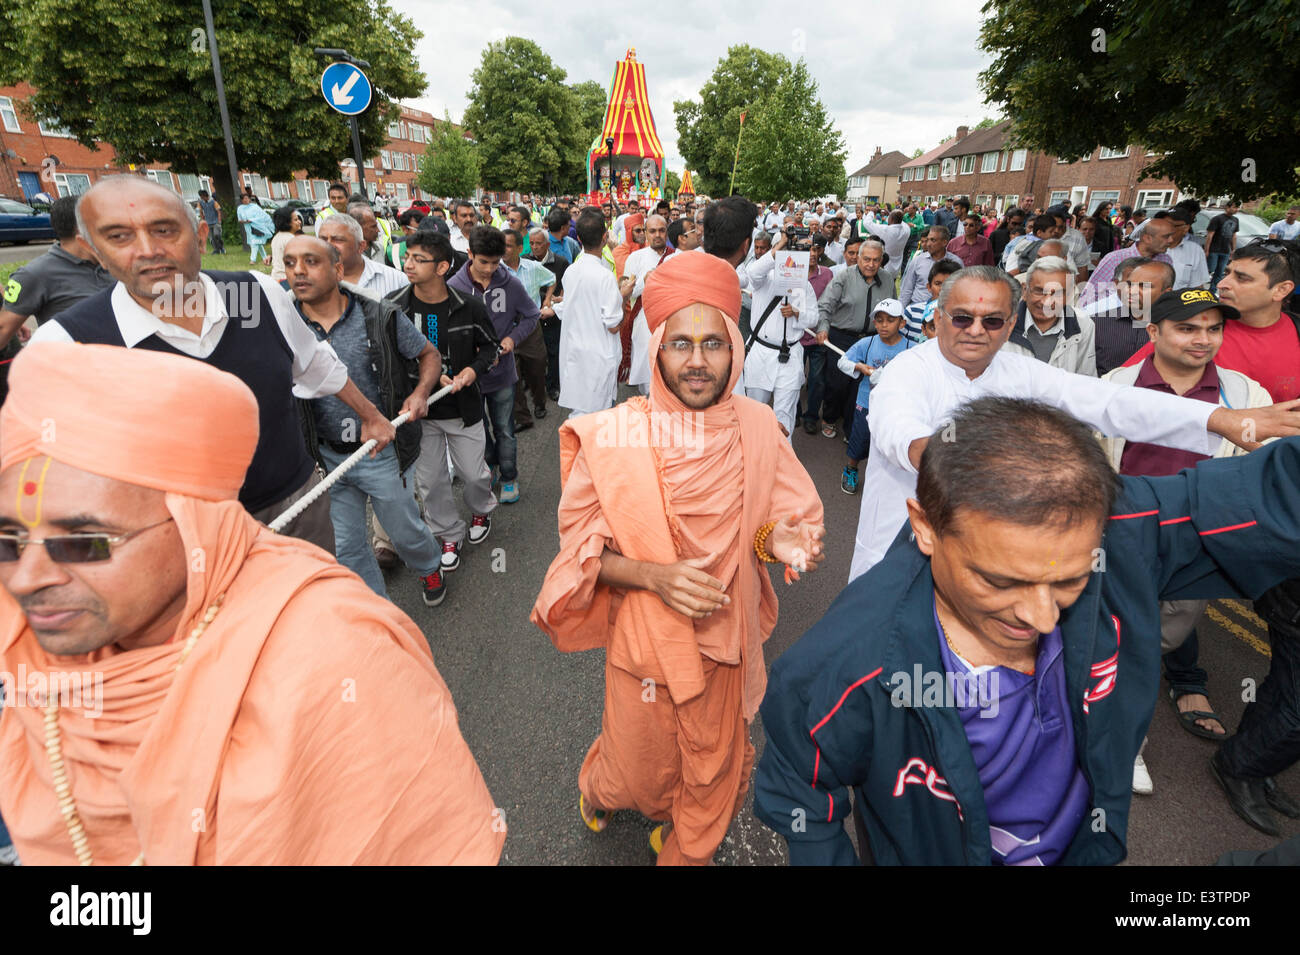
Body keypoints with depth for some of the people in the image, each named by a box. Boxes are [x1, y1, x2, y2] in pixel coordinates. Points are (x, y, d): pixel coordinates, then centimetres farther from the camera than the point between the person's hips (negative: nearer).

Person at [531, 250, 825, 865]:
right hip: (643, 637, -2)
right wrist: (654, 574, -25)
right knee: (639, 772, 20)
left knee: (716, 775, 21)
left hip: (727, 636, 3)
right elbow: (581, 549, -9)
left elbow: (785, 518, 2)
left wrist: (778, 540, -21)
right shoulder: (612, 438, -18)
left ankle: (686, 851, 56)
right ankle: (599, 787, 59)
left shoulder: (758, 428, -10)